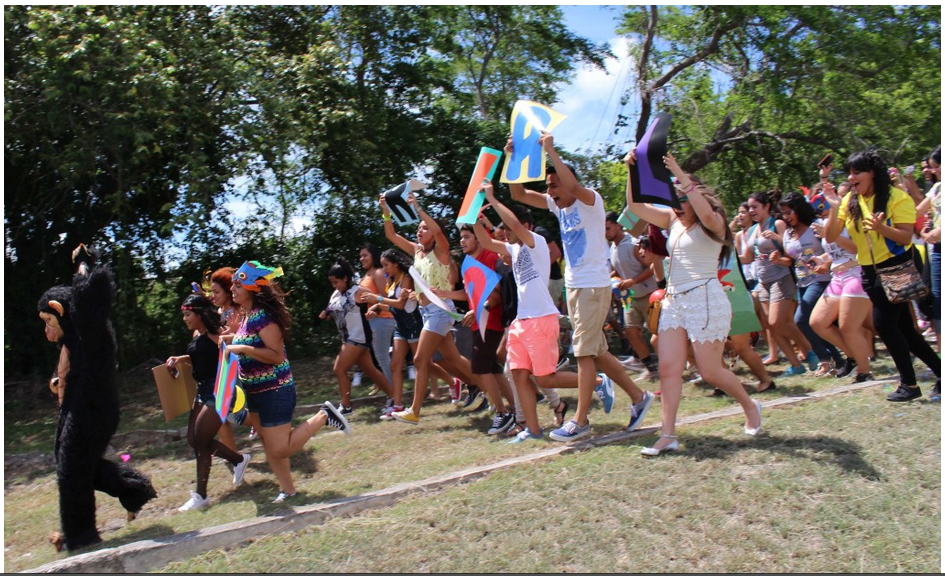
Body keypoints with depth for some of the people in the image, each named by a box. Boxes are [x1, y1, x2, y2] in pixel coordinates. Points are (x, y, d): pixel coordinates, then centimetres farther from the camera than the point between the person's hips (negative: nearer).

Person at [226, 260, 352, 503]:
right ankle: (287, 489, 28)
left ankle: (323, 417, 7)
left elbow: (277, 355, -27)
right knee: (270, 445, 16)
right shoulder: (247, 315, 6)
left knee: (280, 449, -4)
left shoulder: (262, 316, -22)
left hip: (274, 390, -9)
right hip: (255, 391, 9)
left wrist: (243, 348, -29)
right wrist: (232, 339, 9)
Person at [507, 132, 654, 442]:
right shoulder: (558, 205, 9)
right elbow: (519, 194, 6)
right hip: (573, 285, 9)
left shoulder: (590, 201, -12)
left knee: (585, 352, -6)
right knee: (595, 350, 13)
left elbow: (573, 186, -35)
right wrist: (513, 158, -5)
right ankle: (638, 396, 25)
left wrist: (550, 151, -30)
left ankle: (580, 419, 2)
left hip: (594, 286, -9)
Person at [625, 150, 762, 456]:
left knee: (710, 371, 1)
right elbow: (635, 206, 8)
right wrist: (632, 171, -5)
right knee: (668, 368, -2)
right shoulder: (673, 220, 13)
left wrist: (681, 176, -30)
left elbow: (707, 214, -30)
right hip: (673, 301, 6)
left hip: (705, 300, -6)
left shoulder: (713, 223, -4)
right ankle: (668, 435, 1)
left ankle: (750, 407, 29)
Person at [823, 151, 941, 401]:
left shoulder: (897, 197, -13)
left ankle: (909, 383, -1)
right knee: (903, 328, 11)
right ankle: (939, 371, 26)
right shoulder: (850, 201, 2)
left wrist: (881, 228, -36)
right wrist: (834, 208, -15)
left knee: (883, 323, -14)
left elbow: (906, 237, -18)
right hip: (871, 271, 6)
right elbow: (830, 238, -2)